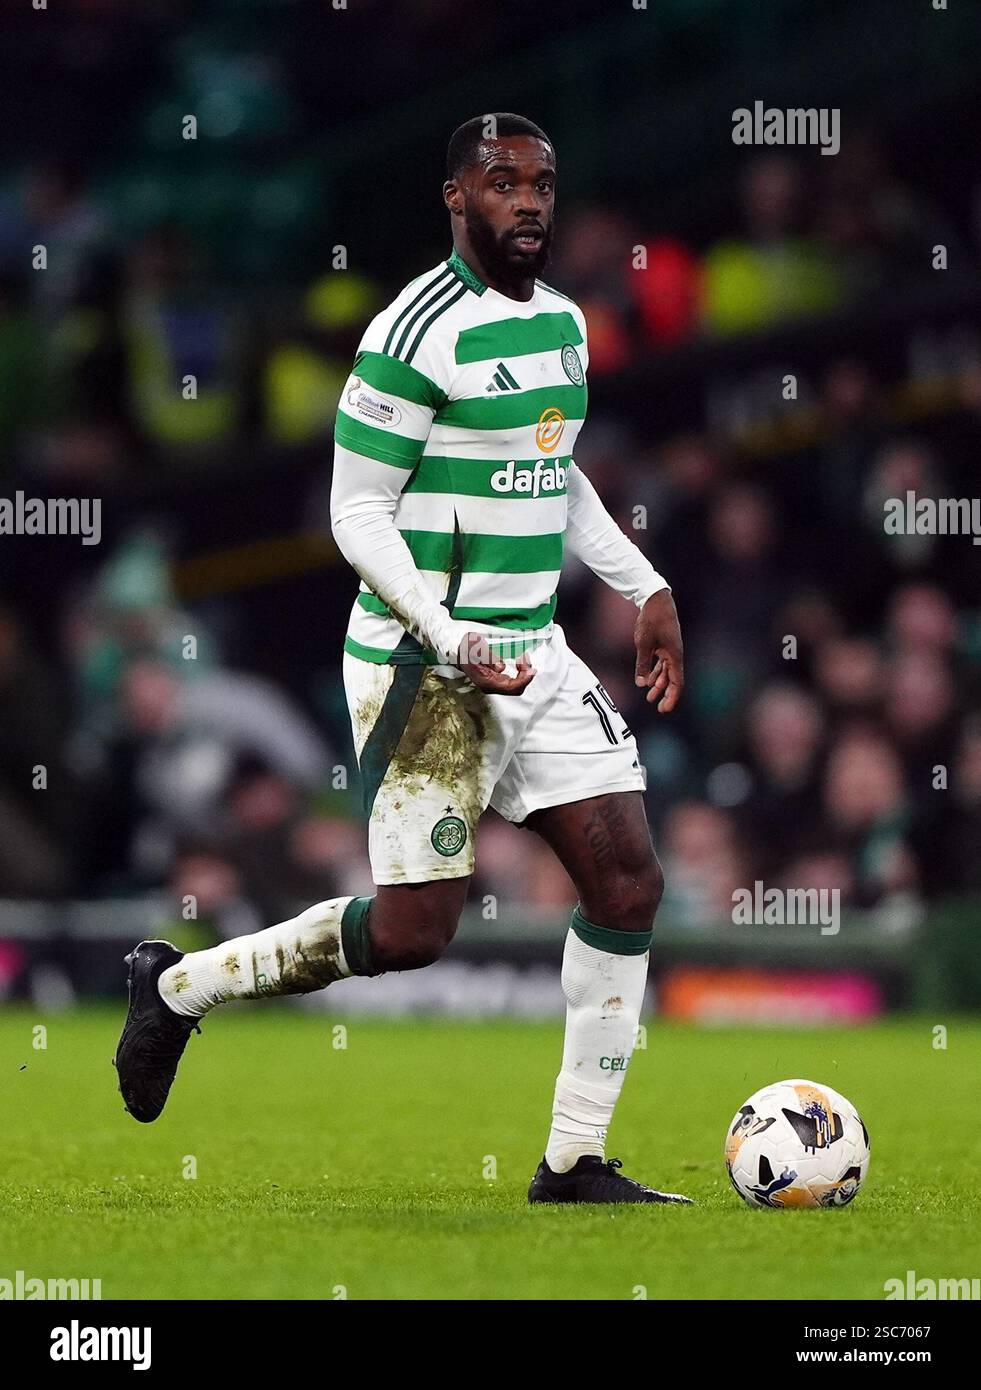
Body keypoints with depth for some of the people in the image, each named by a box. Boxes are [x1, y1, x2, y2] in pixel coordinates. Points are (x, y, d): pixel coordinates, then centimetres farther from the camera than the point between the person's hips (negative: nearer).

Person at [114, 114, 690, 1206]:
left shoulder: (562, 321, 12)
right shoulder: (417, 334, -14)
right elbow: (357, 513, -13)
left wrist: (645, 589, 20)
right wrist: (451, 640, -23)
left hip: (533, 654, 8)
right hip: (426, 666, -8)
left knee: (629, 883, -1)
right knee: (413, 930, -10)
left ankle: (575, 1162, 7)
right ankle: (179, 987, 13)